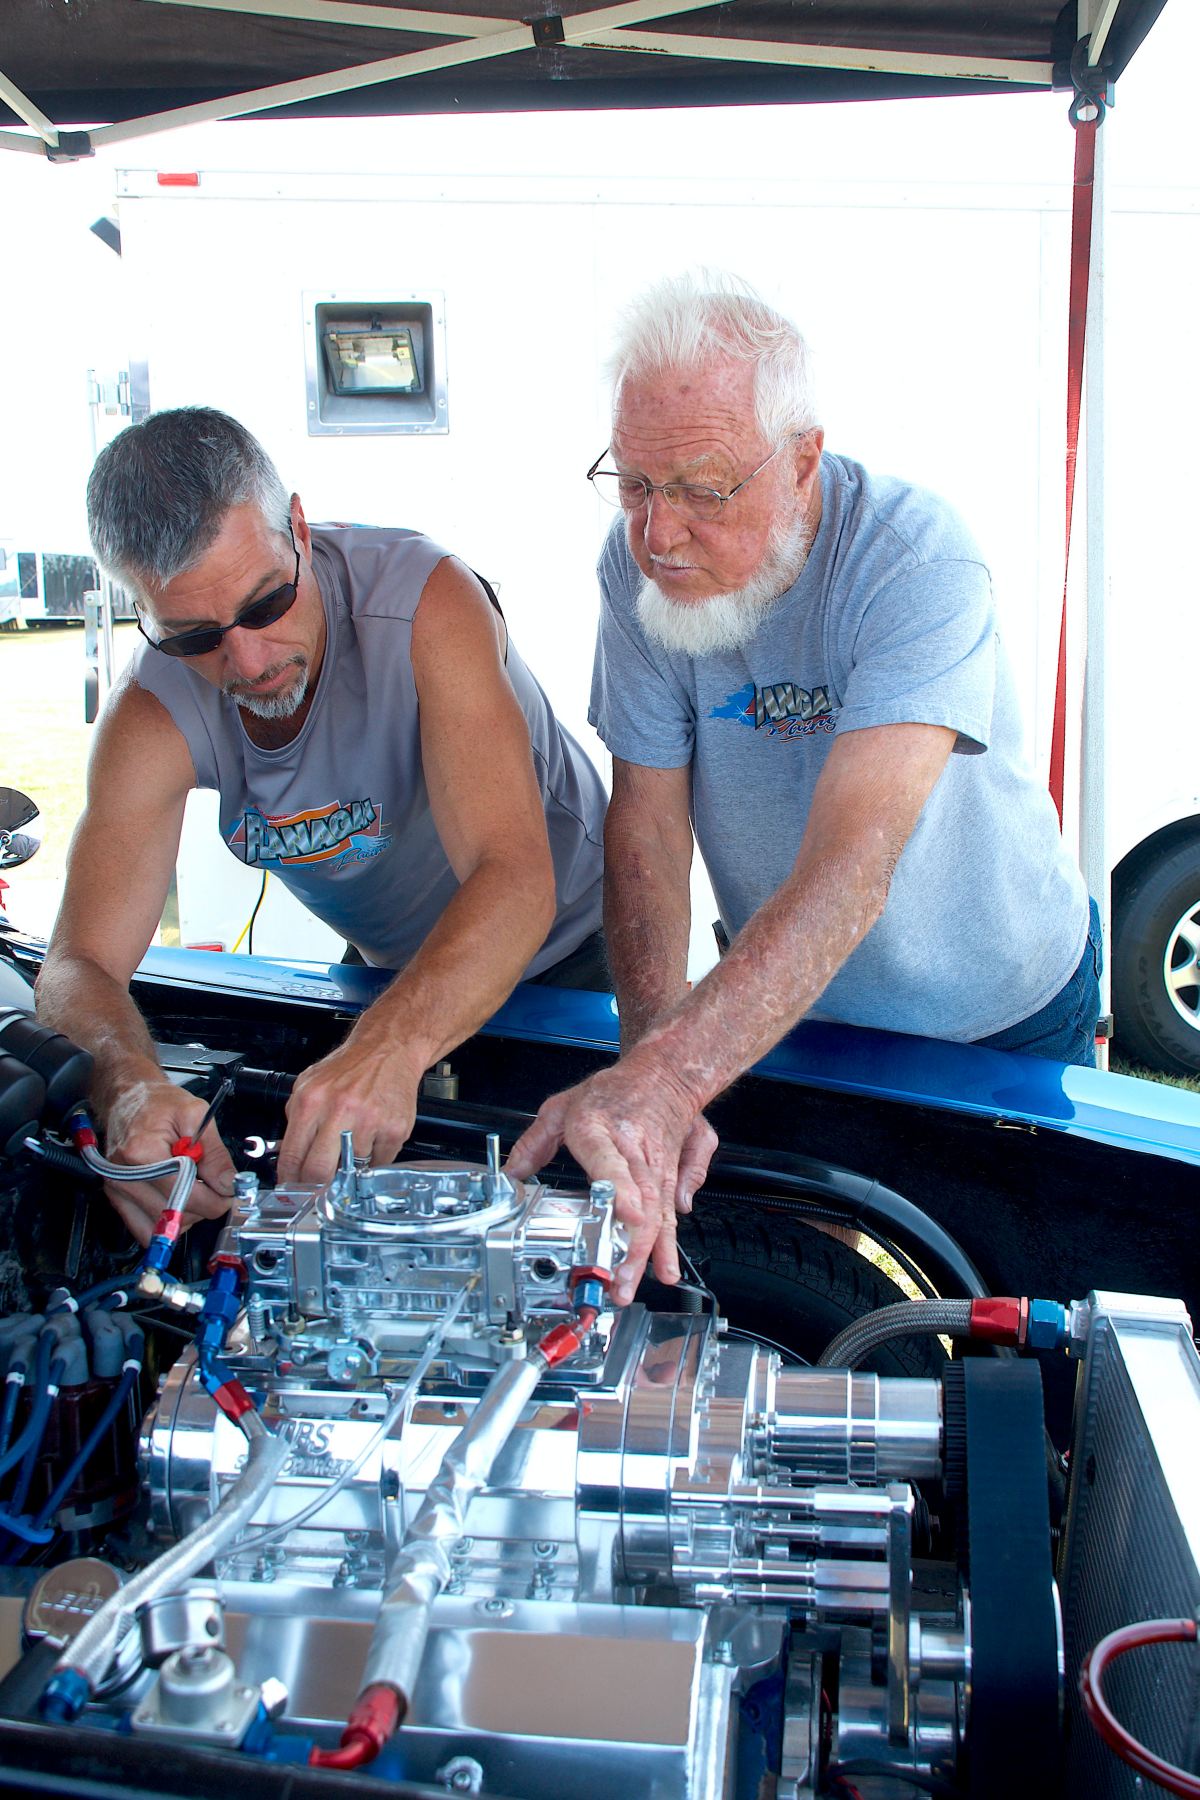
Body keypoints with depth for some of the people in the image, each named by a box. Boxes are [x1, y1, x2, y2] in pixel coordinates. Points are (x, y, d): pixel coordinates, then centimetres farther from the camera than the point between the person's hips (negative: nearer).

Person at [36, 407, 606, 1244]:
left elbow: (514, 879, -45)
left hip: (573, 950, -3)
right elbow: (81, 965, -25)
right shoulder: (153, 716, -23)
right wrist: (128, 1084, -50)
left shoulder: (425, 598, -34)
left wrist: (391, 1046, -63)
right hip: (394, 970, 3)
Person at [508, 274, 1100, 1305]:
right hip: (783, 1007, 3)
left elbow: (849, 869, -45)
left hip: (1003, 1014, -3)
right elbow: (647, 827, -17)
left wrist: (663, 1078, -57)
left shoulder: (920, 559, -33)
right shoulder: (641, 566, -17)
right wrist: (647, 1058, -33)